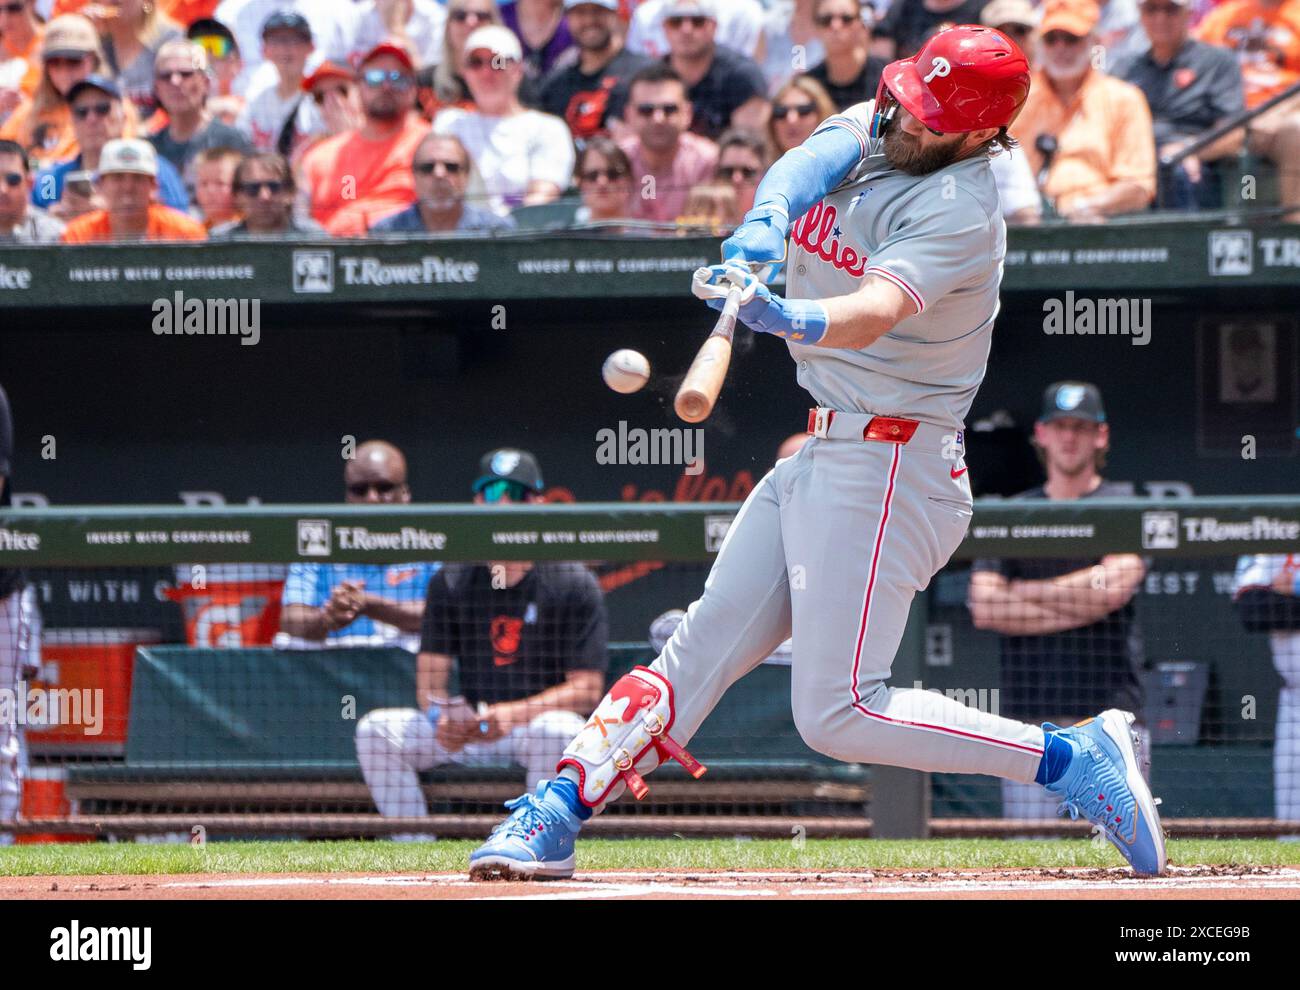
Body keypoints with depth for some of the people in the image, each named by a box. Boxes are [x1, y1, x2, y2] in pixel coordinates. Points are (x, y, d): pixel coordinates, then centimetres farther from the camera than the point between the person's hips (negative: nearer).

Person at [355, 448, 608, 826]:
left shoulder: (573, 584, -4)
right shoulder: (451, 582, 8)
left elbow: (587, 688, -10)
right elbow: (429, 675, 4)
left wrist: (515, 714, -25)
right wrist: (440, 714, -21)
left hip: (537, 724, -4)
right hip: (468, 726, 4)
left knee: (559, 729, -38)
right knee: (376, 728, -17)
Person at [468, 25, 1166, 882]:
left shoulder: (960, 210, -20)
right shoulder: (875, 130, 4)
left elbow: (874, 313, -35)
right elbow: (806, 165, -15)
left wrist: (782, 317, -54)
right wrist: (762, 227, -36)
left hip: (890, 468, -8)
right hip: (824, 454, 8)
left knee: (838, 714, -12)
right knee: (705, 645, 8)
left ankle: (1076, 760, -6)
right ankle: (555, 817, 12)